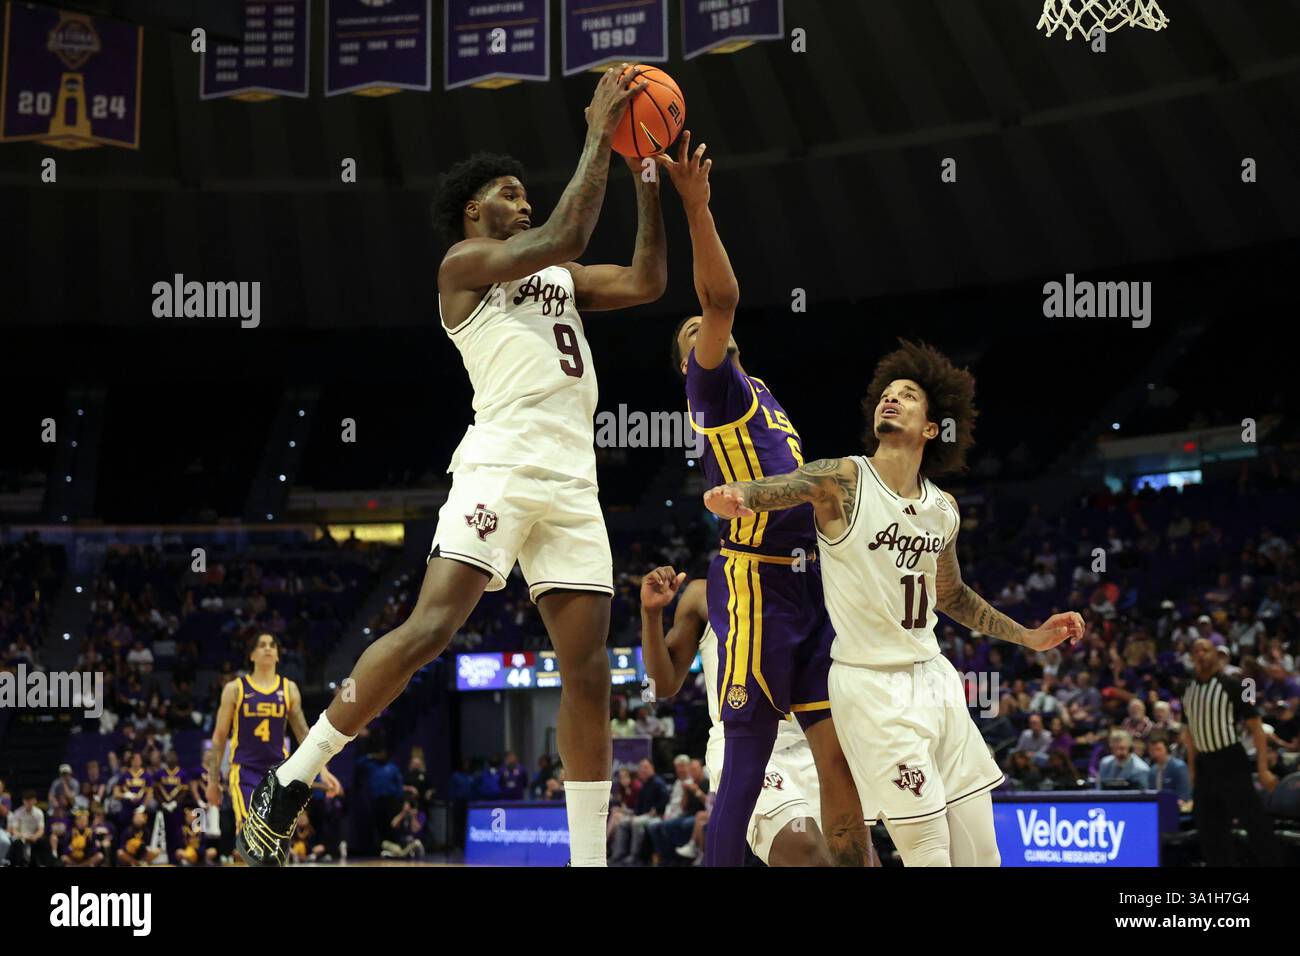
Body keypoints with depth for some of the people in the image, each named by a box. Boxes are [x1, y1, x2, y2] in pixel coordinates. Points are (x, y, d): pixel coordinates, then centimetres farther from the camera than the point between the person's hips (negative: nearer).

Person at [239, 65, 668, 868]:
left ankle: (590, 862, 3)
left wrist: (647, 173, 14)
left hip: (573, 483, 7)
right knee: (429, 629, -19)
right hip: (502, 465, -7)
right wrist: (599, 137, -4)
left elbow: (648, 282, 17)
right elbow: (563, 238, -10)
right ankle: (290, 783, -9)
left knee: (588, 670, 0)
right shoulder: (464, 262, 4)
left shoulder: (560, 280, 26)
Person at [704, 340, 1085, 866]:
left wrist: (1030, 636, 21)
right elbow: (771, 488, -25)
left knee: (982, 852, 6)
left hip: (933, 677, 6)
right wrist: (733, 496, -48)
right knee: (930, 853, -11)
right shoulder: (842, 480, -9)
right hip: (872, 685, -6)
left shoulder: (944, 509, 9)